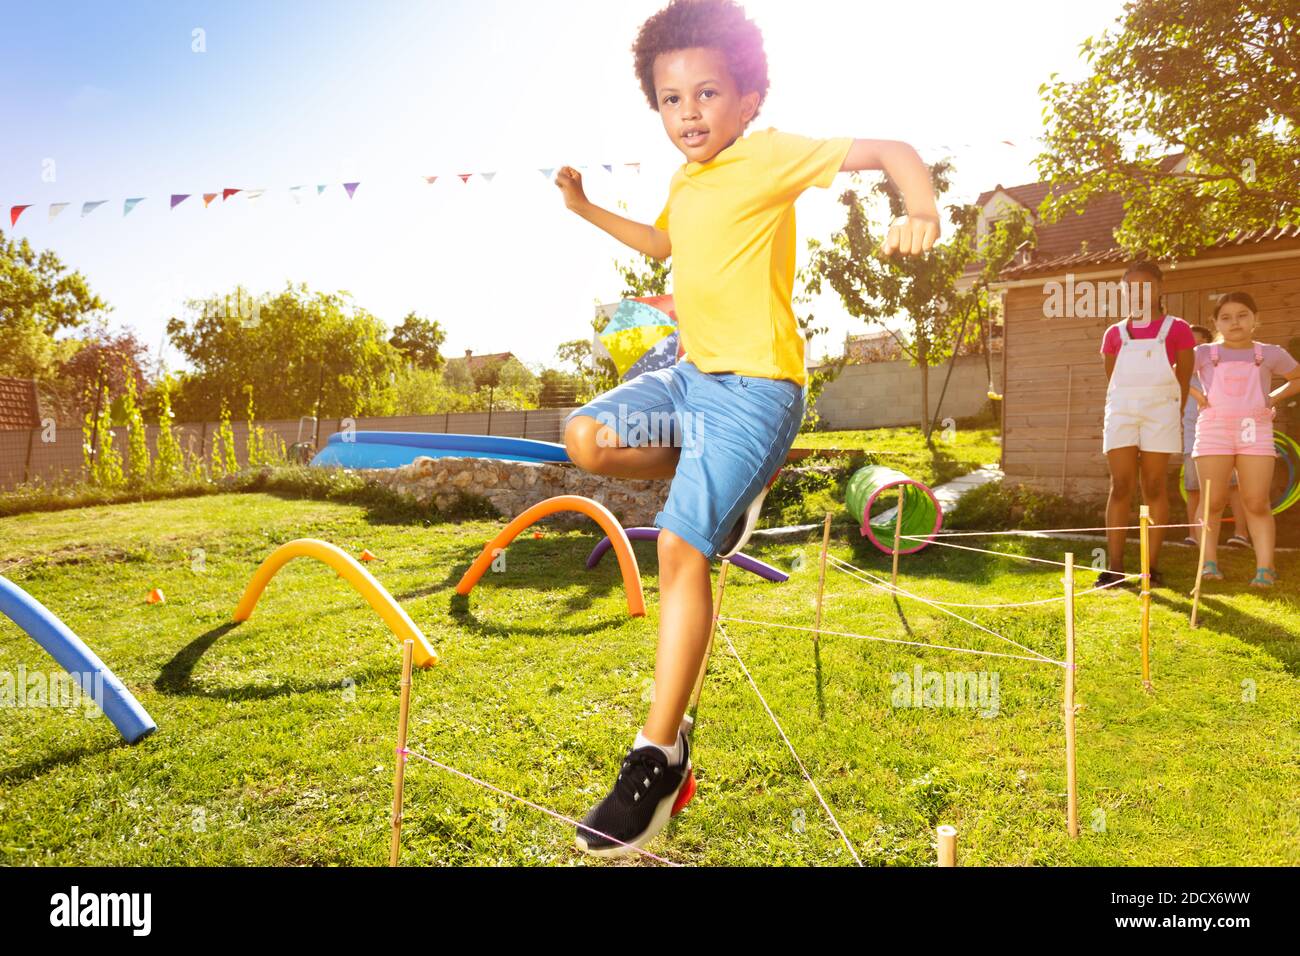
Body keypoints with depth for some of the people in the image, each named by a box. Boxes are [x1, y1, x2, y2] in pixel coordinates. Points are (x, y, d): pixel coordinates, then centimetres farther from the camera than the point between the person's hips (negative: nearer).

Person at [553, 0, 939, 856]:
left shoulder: (770, 156, -7)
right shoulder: (686, 184, 17)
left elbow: (890, 150, -14)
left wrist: (922, 211, -34)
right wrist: (586, 209, 31)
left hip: (757, 385, -8)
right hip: (693, 374, 9)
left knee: (680, 545, -17)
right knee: (587, 437, -7)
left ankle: (662, 753, -5)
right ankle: (735, 483, 9)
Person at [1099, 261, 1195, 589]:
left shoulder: (1176, 330, 4)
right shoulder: (1114, 334, 10)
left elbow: (1183, 379, 6)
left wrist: (1175, 417, 4)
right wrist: (1115, 414, 7)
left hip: (1160, 413, -1)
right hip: (1122, 412, 2)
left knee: (1154, 488, 0)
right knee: (1120, 487, -4)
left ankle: (1152, 567, 6)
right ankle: (1114, 567, -3)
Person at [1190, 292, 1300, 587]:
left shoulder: (1271, 354, 11)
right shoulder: (1204, 353, 6)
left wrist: (1273, 398, 9)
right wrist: (1195, 395, 0)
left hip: (1255, 431, 1)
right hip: (1214, 430, -1)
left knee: (1257, 502, -4)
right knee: (1213, 500, -2)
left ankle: (1265, 568, -2)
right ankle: (1210, 563, 6)